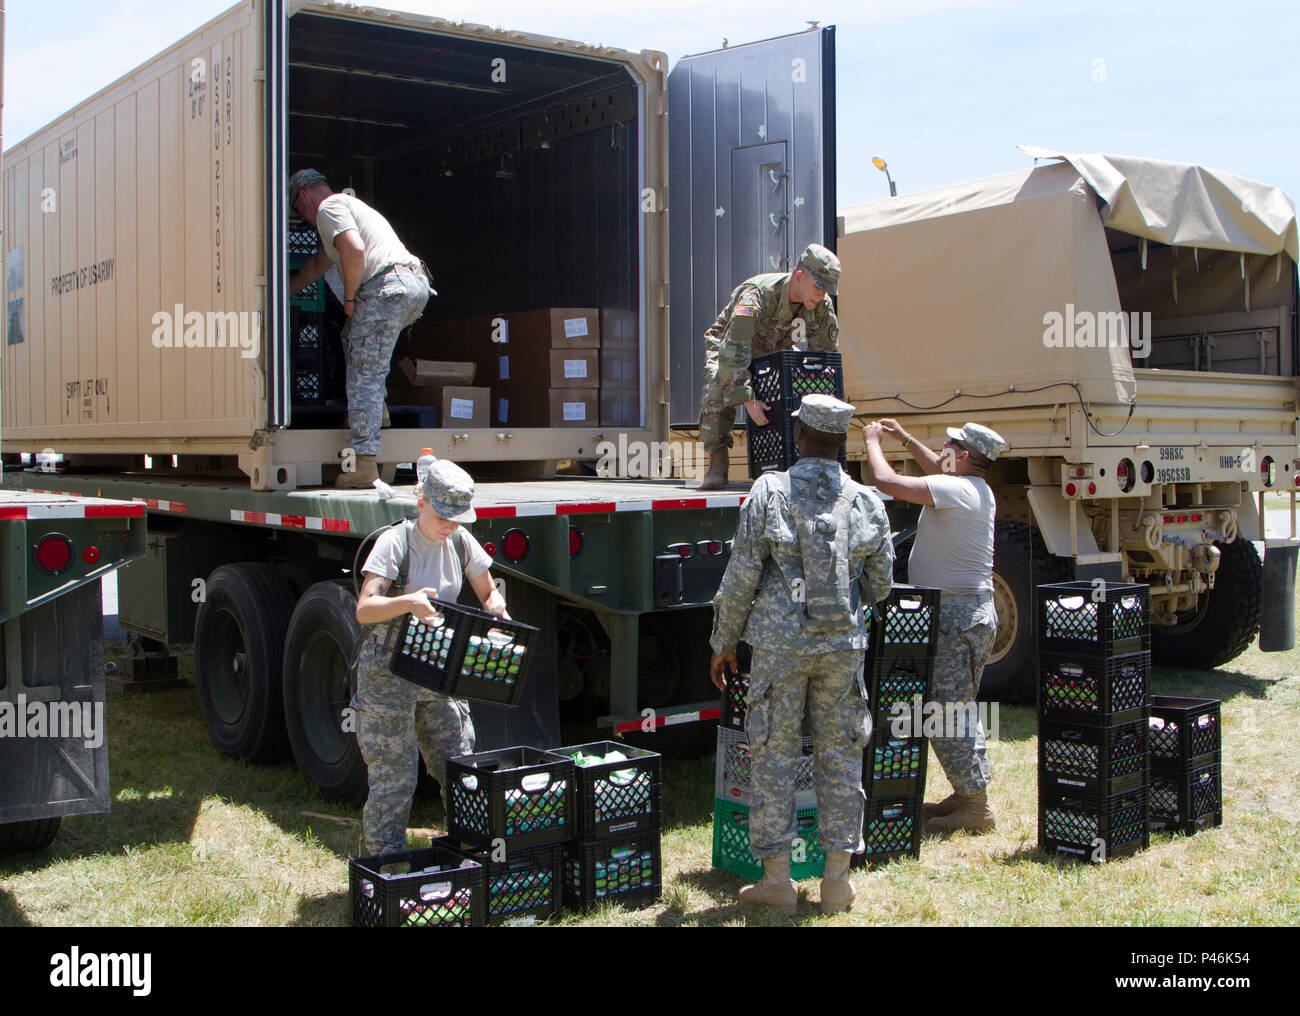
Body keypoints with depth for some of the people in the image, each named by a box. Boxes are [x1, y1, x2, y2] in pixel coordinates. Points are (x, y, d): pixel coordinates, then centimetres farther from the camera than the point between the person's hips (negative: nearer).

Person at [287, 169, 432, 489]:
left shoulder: (329, 207, 4)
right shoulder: (349, 205, 35)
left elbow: (355, 250, -16)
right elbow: (317, 264, 47)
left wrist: (349, 298, -4)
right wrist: (283, 291, 55)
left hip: (388, 286, -10)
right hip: (418, 285, 10)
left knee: (364, 373, -10)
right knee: (354, 335, 32)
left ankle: (363, 463, -15)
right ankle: (374, 410, 21)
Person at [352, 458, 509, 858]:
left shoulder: (461, 542, 3)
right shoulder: (395, 542, -13)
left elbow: (488, 593, 14)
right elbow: (364, 609, -21)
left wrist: (495, 608, -10)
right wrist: (406, 602, -39)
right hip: (389, 671, -5)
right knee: (394, 780, -1)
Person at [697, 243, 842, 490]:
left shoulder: (822, 306, -19)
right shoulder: (758, 293, -37)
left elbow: (827, 351, -6)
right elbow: (733, 351, -43)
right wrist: (748, 399, -48)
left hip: (776, 354, 6)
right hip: (728, 348, -5)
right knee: (718, 389, -34)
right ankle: (717, 464, -28)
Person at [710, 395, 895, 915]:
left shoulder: (769, 492, -7)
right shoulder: (866, 503, 2)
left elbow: (741, 576, -7)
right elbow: (879, 586, 8)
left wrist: (723, 643, 3)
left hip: (780, 643, -2)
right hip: (843, 644, 3)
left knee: (774, 756, 6)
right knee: (839, 757, 10)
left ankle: (777, 881, 11)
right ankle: (837, 881, 14)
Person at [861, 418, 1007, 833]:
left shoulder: (953, 490, -18)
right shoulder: (977, 489, 12)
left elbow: (886, 481, -21)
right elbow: (940, 470, 33)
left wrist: (872, 441, -4)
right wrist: (903, 437, 32)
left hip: (956, 613, -10)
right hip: (975, 610, 10)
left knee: (946, 712, -6)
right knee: (958, 708, 18)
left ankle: (975, 807, -2)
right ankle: (967, 795, 26)